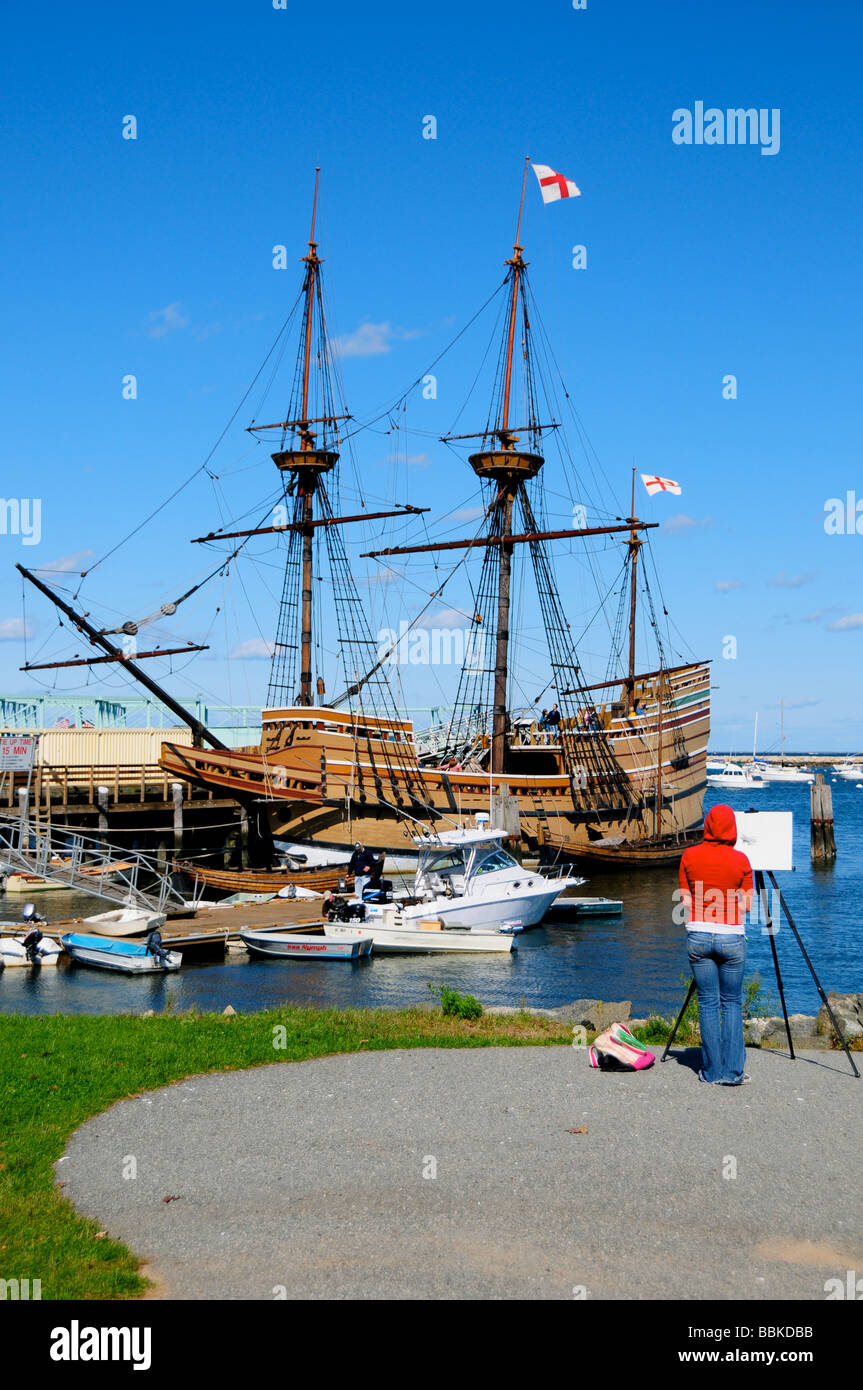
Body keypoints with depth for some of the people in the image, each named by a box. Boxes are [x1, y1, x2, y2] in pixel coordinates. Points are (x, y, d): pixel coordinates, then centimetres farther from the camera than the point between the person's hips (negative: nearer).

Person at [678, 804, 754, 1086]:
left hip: (698, 936, 1)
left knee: (708, 1003, 8)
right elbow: (746, 905, -1)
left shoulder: (689, 856, -1)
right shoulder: (740, 860, -5)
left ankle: (712, 1071, 10)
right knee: (732, 1003, 10)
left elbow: (686, 901, 2)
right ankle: (732, 1071, 6)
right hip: (731, 938, -1)